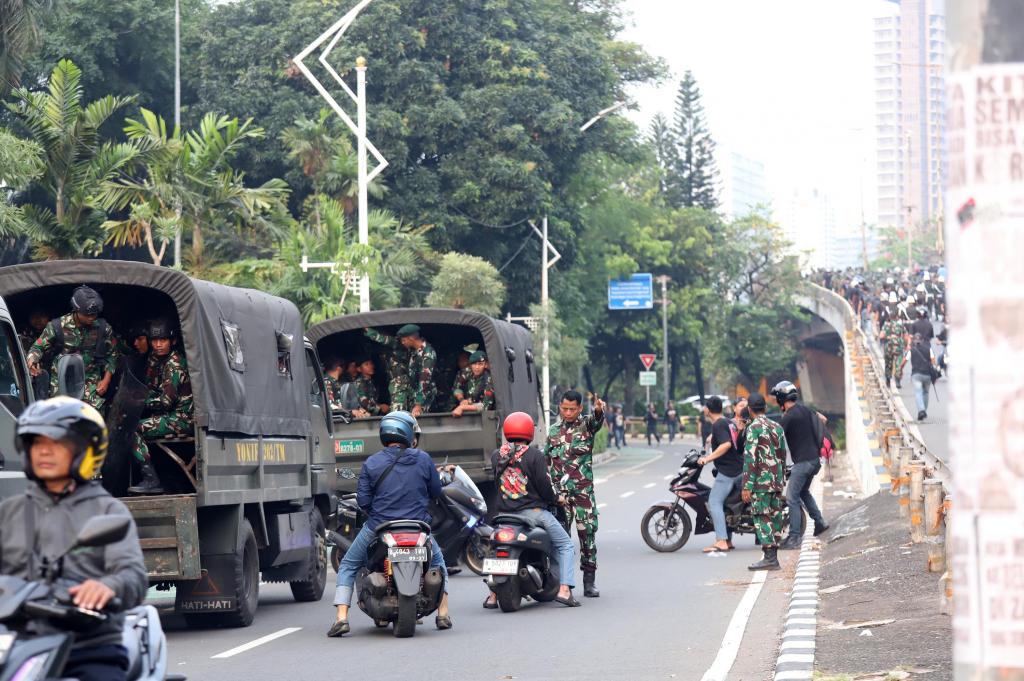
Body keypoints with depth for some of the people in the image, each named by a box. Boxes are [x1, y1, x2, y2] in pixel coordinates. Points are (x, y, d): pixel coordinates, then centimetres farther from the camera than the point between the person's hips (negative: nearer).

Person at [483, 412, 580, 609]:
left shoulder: (496, 456, 5)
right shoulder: (534, 455, -9)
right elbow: (543, 483, -11)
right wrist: (554, 500, 7)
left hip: (504, 512, 4)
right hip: (532, 510, -4)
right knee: (565, 545, 8)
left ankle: (493, 594, 14)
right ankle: (564, 589, -8)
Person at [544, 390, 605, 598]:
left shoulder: (587, 424, 4)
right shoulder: (554, 430, 14)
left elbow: (597, 420, -20)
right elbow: (544, 460, 19)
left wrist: (599, 410, -44)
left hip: (583, 489, -2)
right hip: (558, 492, 2)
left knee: (588, 532, -2)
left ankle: (589, 581, 5)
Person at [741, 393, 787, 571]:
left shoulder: (754, 428, -10)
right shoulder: (777, 427, 14)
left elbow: (750, 458, -15)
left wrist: (747, 486, -16)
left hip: (761, 481, -8)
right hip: (777, 481, 8)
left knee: (762, 518, -8)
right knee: (774, 516, 9)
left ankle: (769, 557, -13)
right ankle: (773, 557, 11)